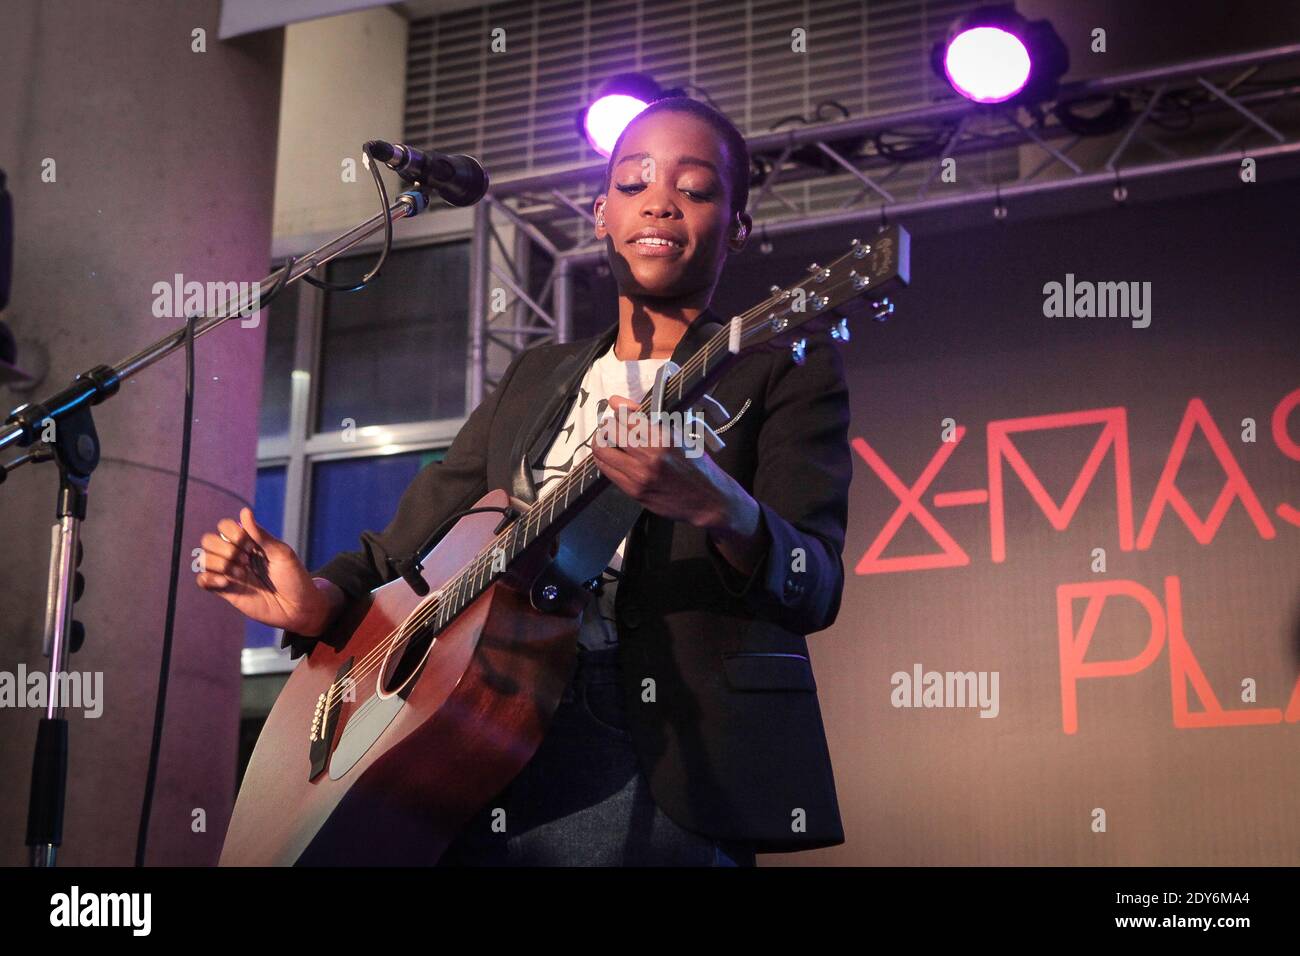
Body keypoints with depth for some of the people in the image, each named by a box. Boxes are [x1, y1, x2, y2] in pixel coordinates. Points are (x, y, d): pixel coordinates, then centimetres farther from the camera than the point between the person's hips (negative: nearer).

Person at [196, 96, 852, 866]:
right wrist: (320, 600, -2)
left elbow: (814, 587, -10)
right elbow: (413, 540, 20)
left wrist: (720, 508, -32)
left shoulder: (788, 372, 4)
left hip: (650, 770, -4)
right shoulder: (534, 380, 21)